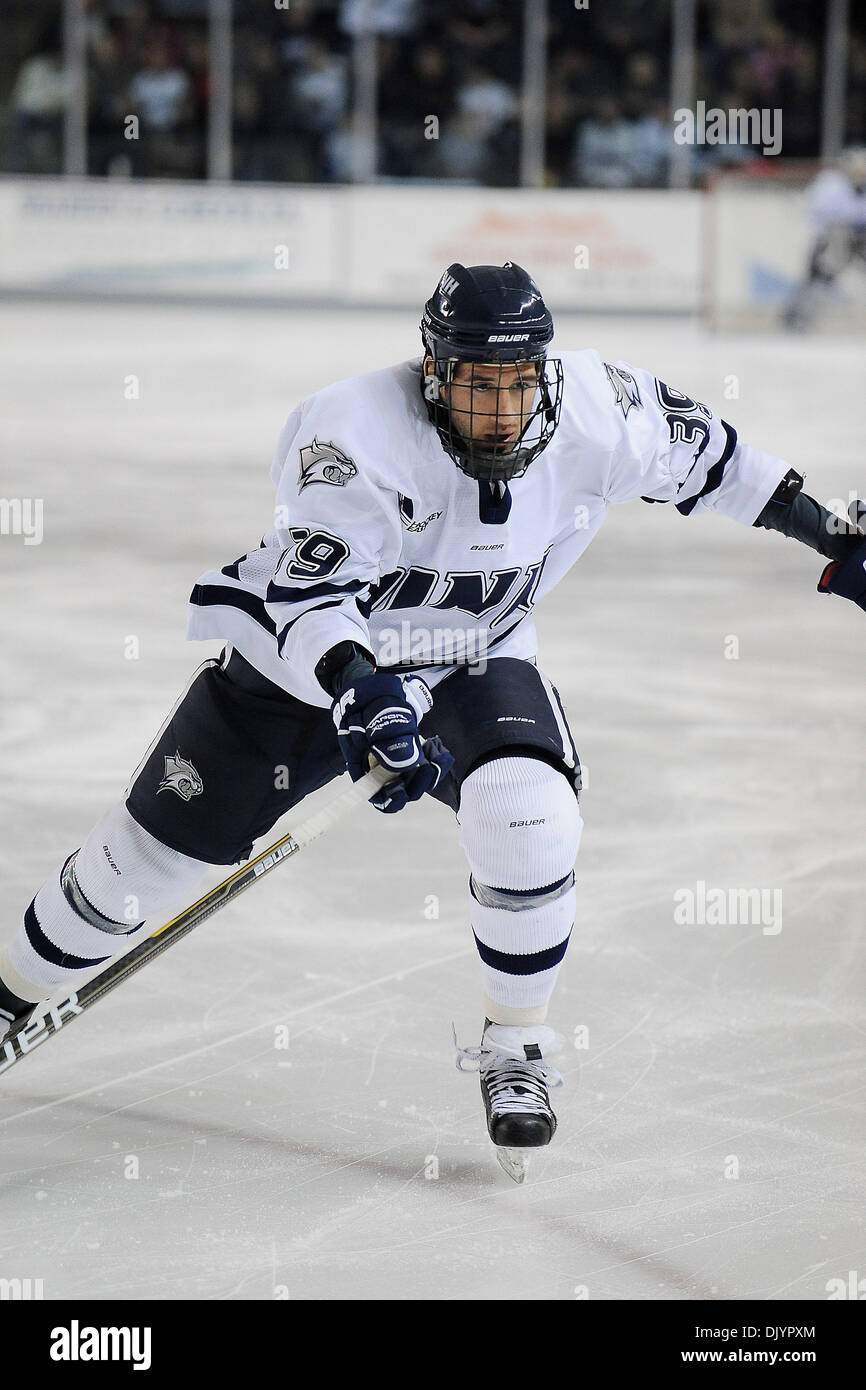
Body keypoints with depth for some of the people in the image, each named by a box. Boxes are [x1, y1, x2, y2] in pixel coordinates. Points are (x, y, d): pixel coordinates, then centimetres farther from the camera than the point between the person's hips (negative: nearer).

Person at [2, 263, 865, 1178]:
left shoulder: (596, 413, -18)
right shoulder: (361, 432, -32)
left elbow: (697, 448, 2)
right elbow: (308, 588, -38)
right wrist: (364, 698, -55)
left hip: (473, 663, 2)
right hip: (303, 657, -2)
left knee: (528, 815, -28)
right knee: (153, 850, 3)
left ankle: (516, 1050, -6)